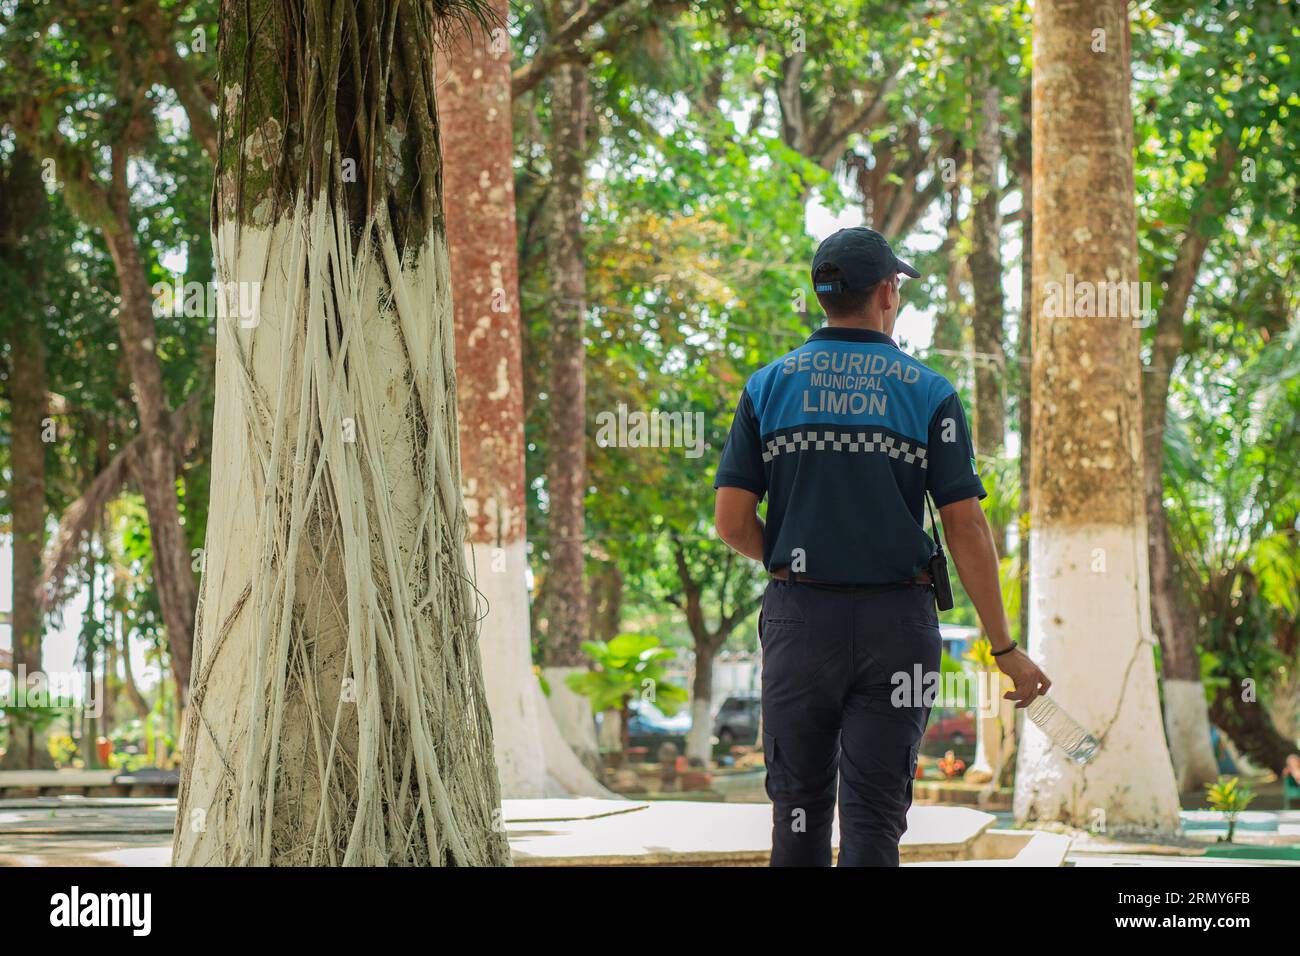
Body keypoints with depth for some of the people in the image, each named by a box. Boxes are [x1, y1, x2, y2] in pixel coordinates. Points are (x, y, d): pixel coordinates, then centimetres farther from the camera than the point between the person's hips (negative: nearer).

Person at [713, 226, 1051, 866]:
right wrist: (1005, 649, -2)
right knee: (874, 812, 0)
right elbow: (966, 527, -6)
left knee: (799, 809, 13)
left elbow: (732, 523, -2)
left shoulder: (768, 386, 3)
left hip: (798, 616, 2)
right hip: (897, 622, -1)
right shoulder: (929, 393, -2)